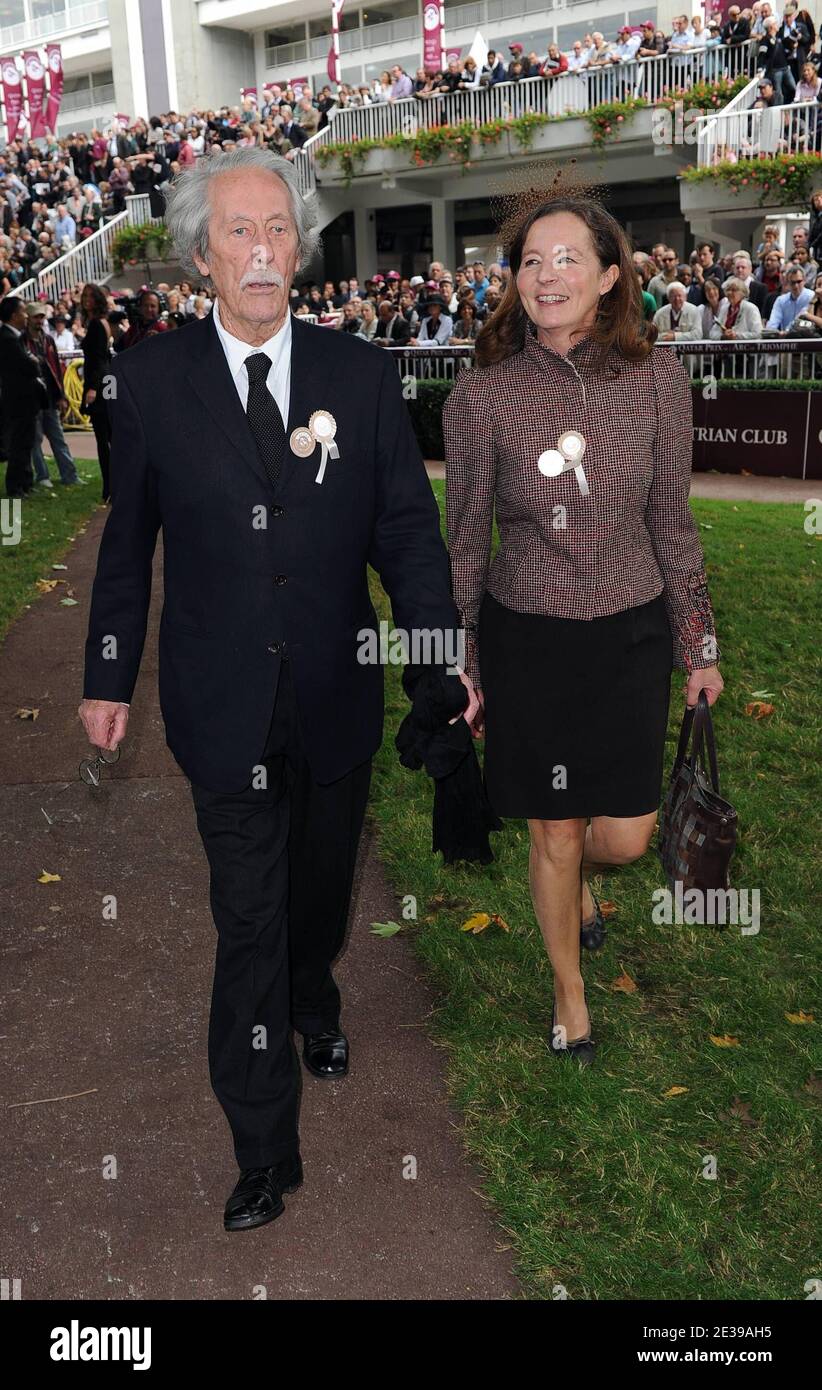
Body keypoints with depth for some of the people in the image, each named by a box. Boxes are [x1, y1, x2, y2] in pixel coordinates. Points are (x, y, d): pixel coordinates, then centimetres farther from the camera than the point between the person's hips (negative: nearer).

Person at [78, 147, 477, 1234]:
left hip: (337, 694, 2)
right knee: (248, 918, 3)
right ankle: (265, 1149, 19)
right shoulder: (151, 379, -4)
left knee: (323, 883, 21)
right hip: (223, 699, -2)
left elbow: (408, 528, 0)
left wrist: (446, 658, -7)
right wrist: (110, 677, 5)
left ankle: (314, 1005, 54)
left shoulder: (362, 373, -1)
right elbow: (128, 542, 3)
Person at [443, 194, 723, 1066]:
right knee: (553, 834, 10)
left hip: (631, 634, 2)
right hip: (526, 637, -1)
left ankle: (579, 876, 47)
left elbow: (670, 522, 3)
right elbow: (465, 540, -1)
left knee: (627, 835, 7)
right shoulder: (481, 395, -10)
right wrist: (457, 668, 0)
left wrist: (700, 647, 6)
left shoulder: (657, 380, -6)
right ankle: (570, 990, 37)